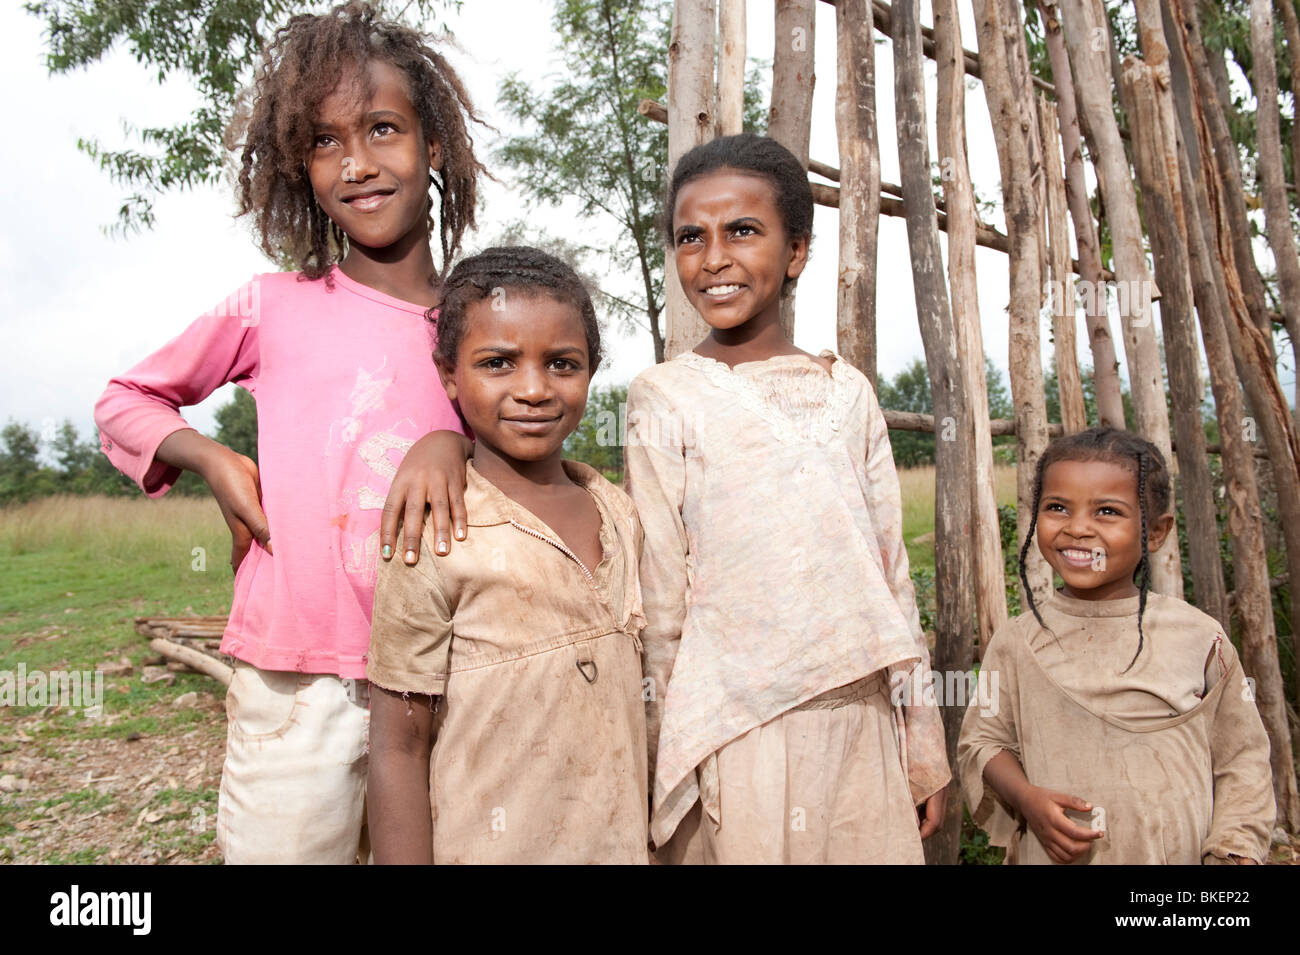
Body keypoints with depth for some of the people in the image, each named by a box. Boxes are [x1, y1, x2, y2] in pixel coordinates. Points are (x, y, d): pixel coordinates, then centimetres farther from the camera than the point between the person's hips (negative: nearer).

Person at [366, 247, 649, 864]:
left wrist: (640, 845, 12)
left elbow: (623, 692, 9)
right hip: (488, 849, -5)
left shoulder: (620, 514, 0)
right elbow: (397, 748, -14)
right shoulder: (435, 536, -18)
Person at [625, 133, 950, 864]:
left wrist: (924, 749, 9)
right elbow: (657, 600, -5)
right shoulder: (666, 398, -5)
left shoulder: (846, 391, 6)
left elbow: (891, 568, 8)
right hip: (734, 740, -3)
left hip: (859, 726, 4)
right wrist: (659, 770, -2)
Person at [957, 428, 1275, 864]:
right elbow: (983, 741, -1)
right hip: (1051, 854, 0)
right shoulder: (1016, 642, -5)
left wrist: (1231, 851, -8)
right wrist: (1025, 796, -18)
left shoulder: (1199, 639, -6)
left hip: (1181, 853, 0)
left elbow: (1241, 762, 1)